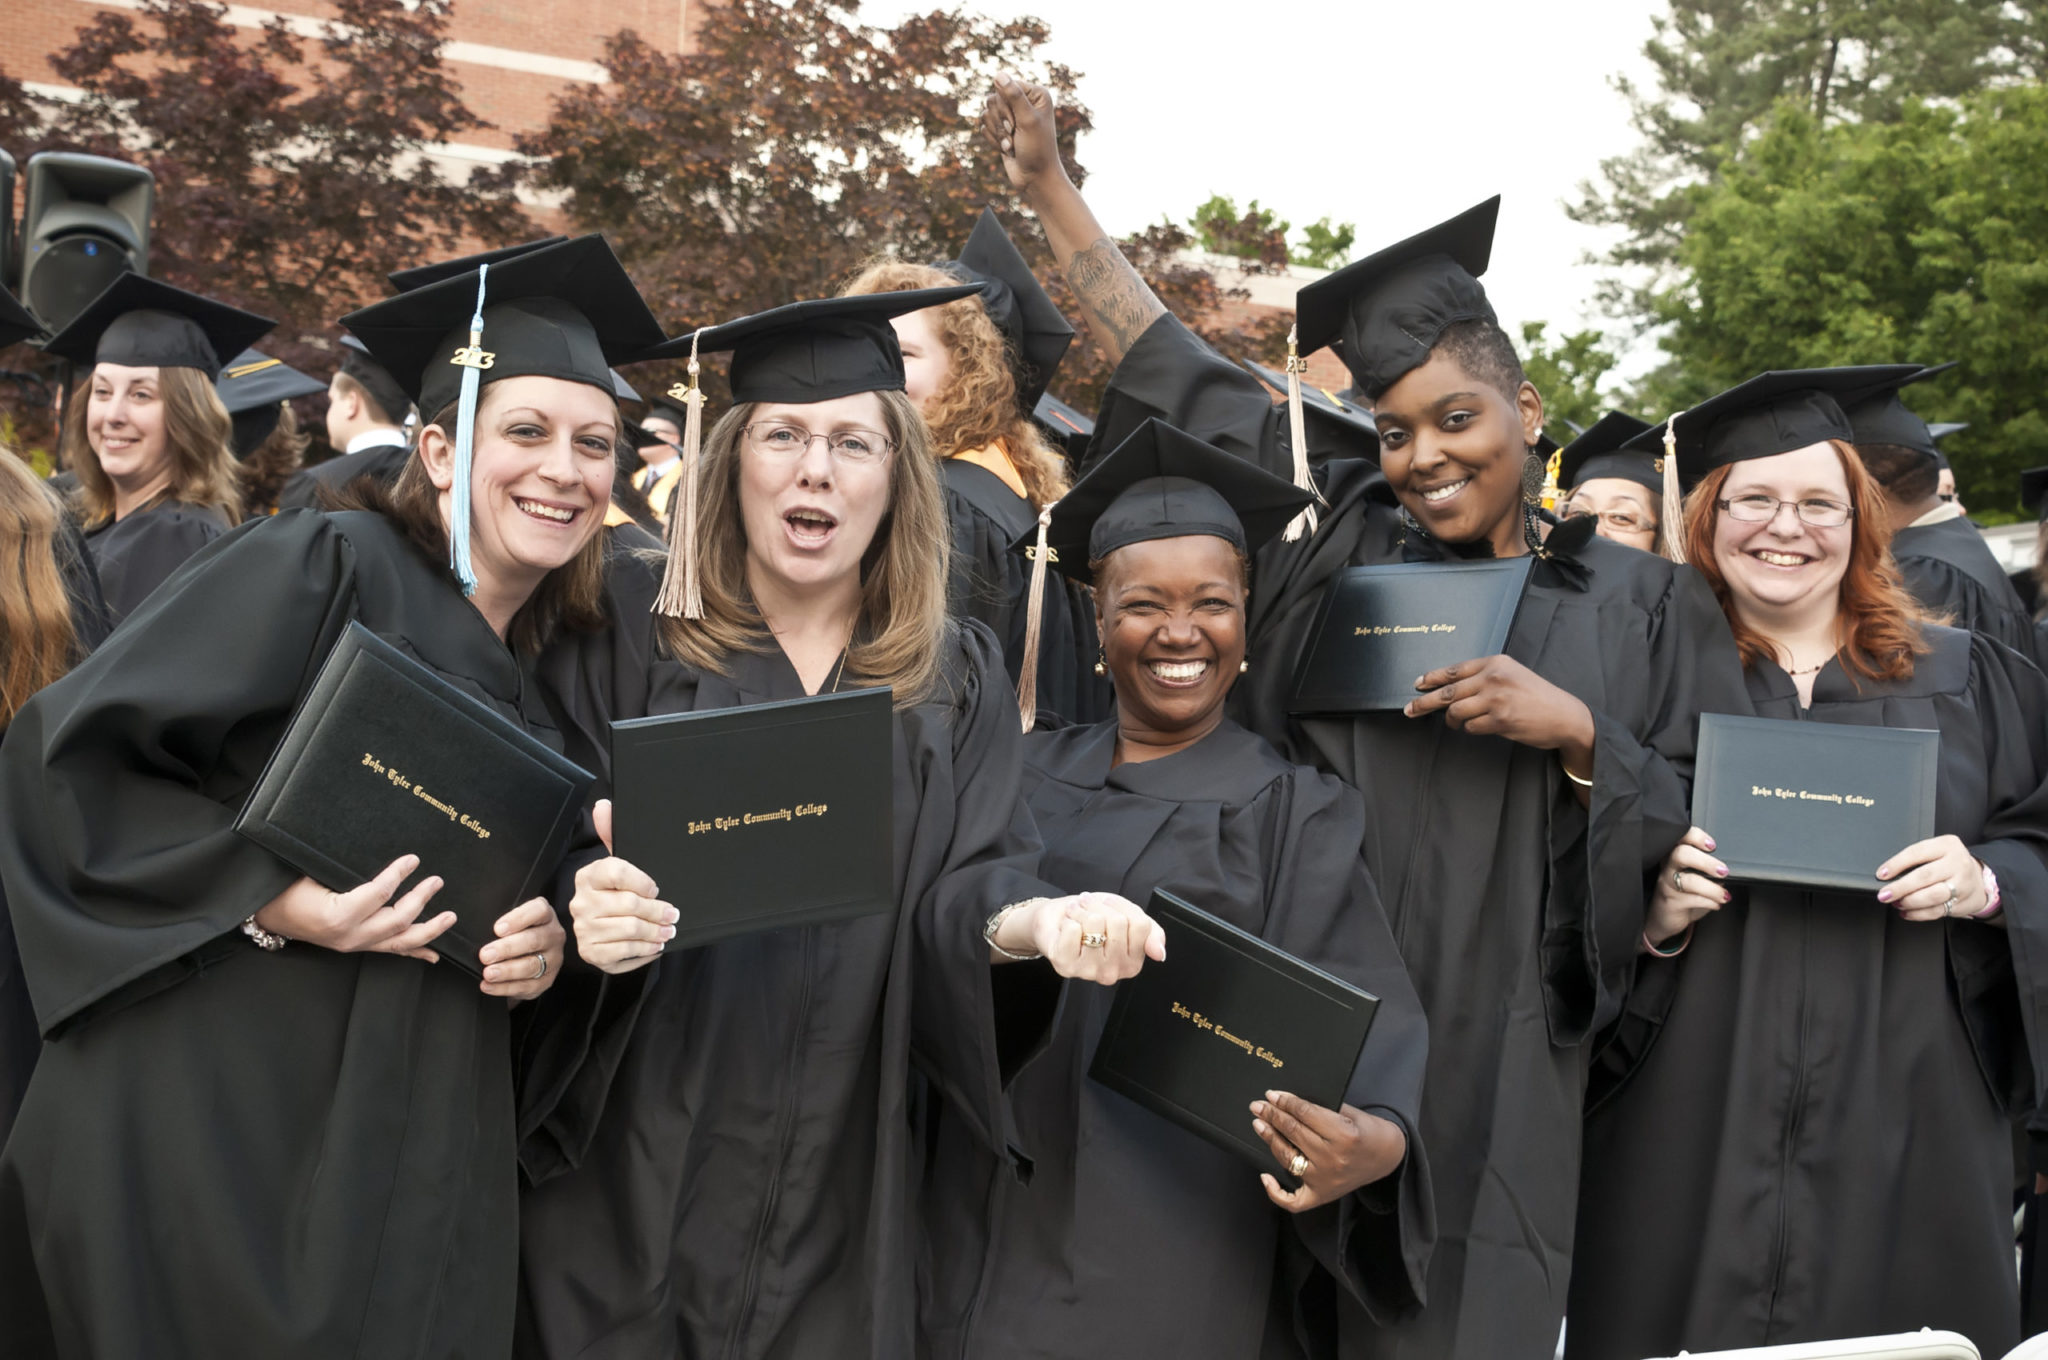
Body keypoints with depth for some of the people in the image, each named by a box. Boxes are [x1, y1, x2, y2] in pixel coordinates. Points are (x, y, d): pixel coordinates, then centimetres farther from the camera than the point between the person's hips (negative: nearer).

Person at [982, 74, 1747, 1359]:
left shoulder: (1642, 604, 3)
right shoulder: (1344, 543, 6)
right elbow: (1176, 373, 11)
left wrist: (1577, 733, -14)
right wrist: (1049, 183, 12)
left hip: (1503, 1070, -1)